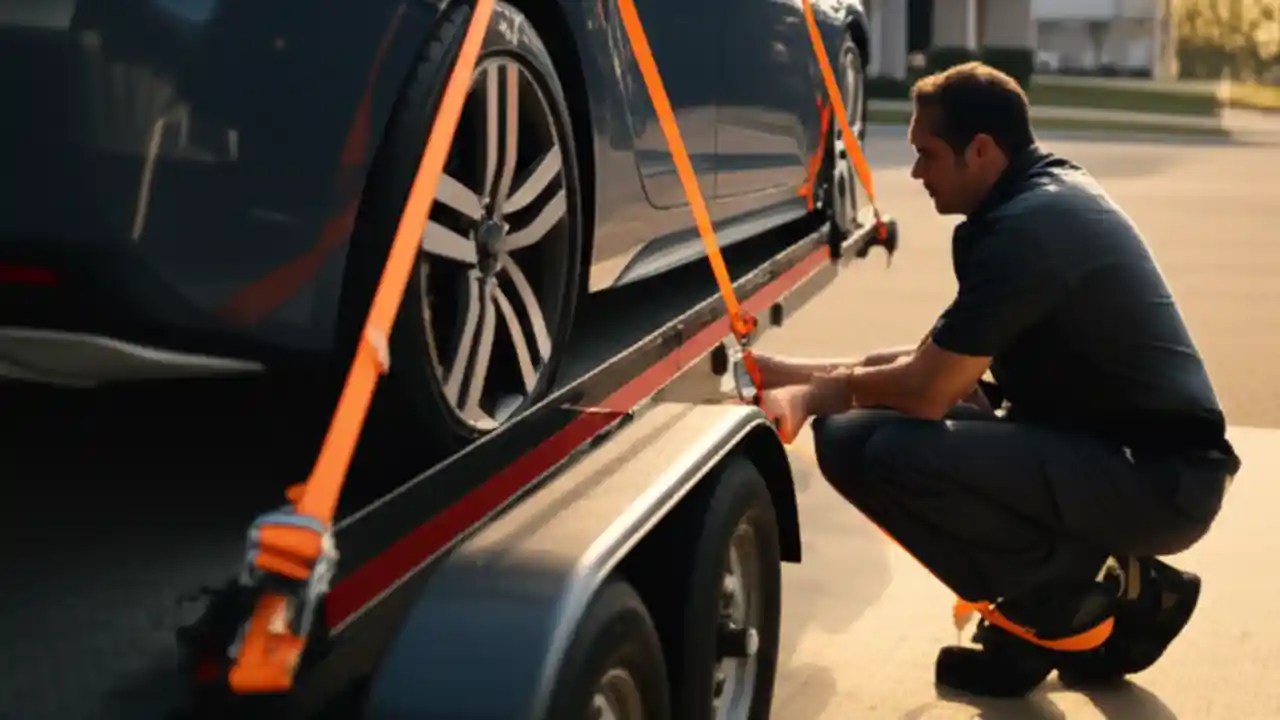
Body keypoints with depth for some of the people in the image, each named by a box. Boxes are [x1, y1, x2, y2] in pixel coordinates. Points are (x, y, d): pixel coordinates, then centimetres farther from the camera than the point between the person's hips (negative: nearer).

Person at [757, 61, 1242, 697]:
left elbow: (925, 391, -19)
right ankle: (1094, 577, 10)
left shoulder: (1025, 228, -20)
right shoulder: (1050, 193, 11)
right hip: (1137, 453, 10)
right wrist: (795, 372, 11)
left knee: (876, 448, -25)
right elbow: (940, 361, 15)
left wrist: (823, 387, 2)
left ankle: (1068, 608, -4)